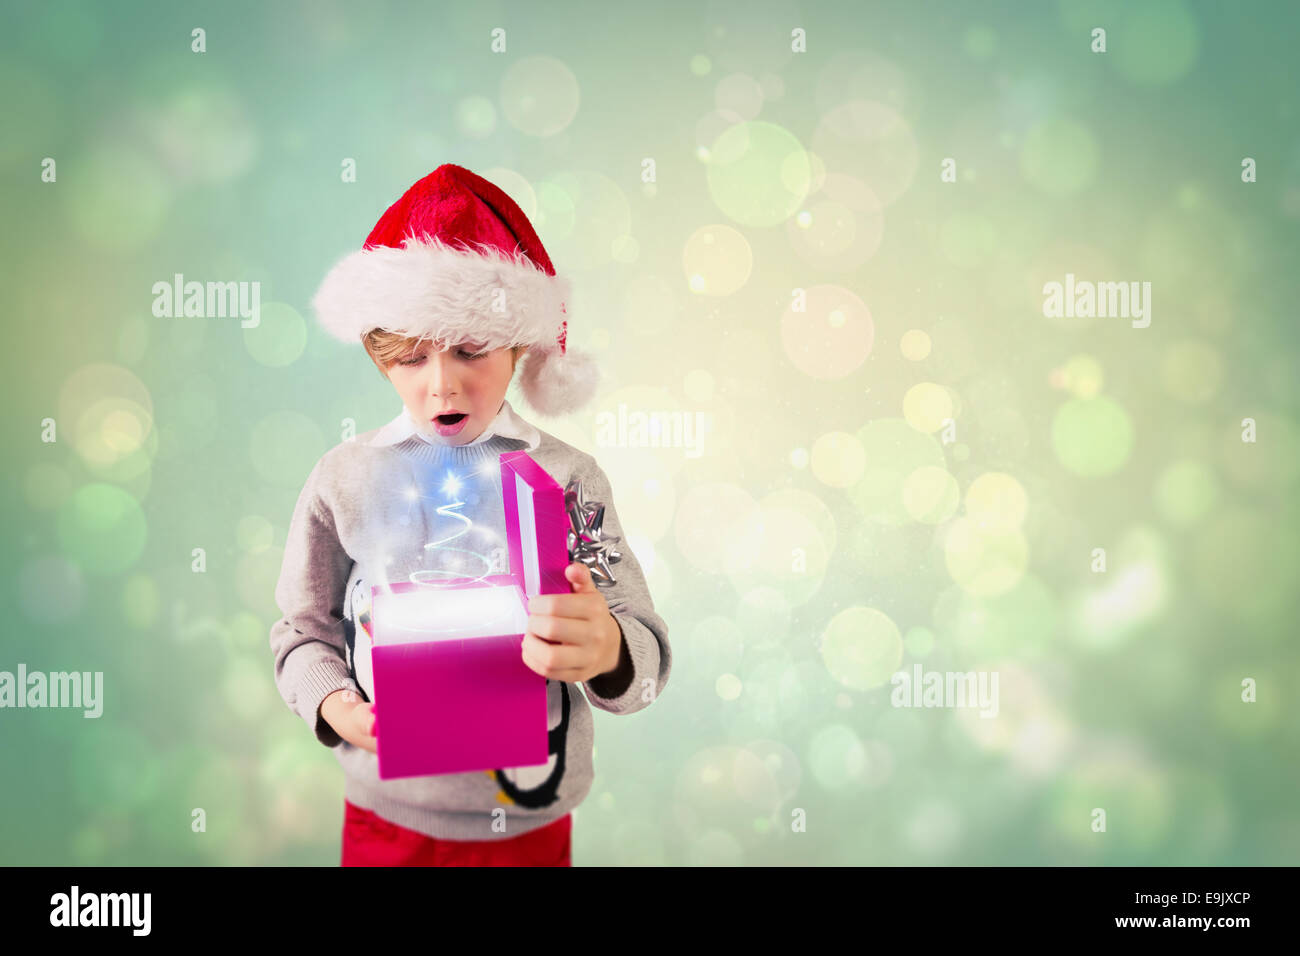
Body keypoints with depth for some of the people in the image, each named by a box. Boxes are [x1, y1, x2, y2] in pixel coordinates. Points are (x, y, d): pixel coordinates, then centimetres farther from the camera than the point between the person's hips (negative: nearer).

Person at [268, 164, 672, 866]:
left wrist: (609, 652, -35)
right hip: (386, 818, 1)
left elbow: (648, 656, -12)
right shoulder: (344, 479, -5)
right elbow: (303, 631, 4)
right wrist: (335, 706, -17)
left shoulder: (569, 478, -8)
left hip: (529, 823, 0)